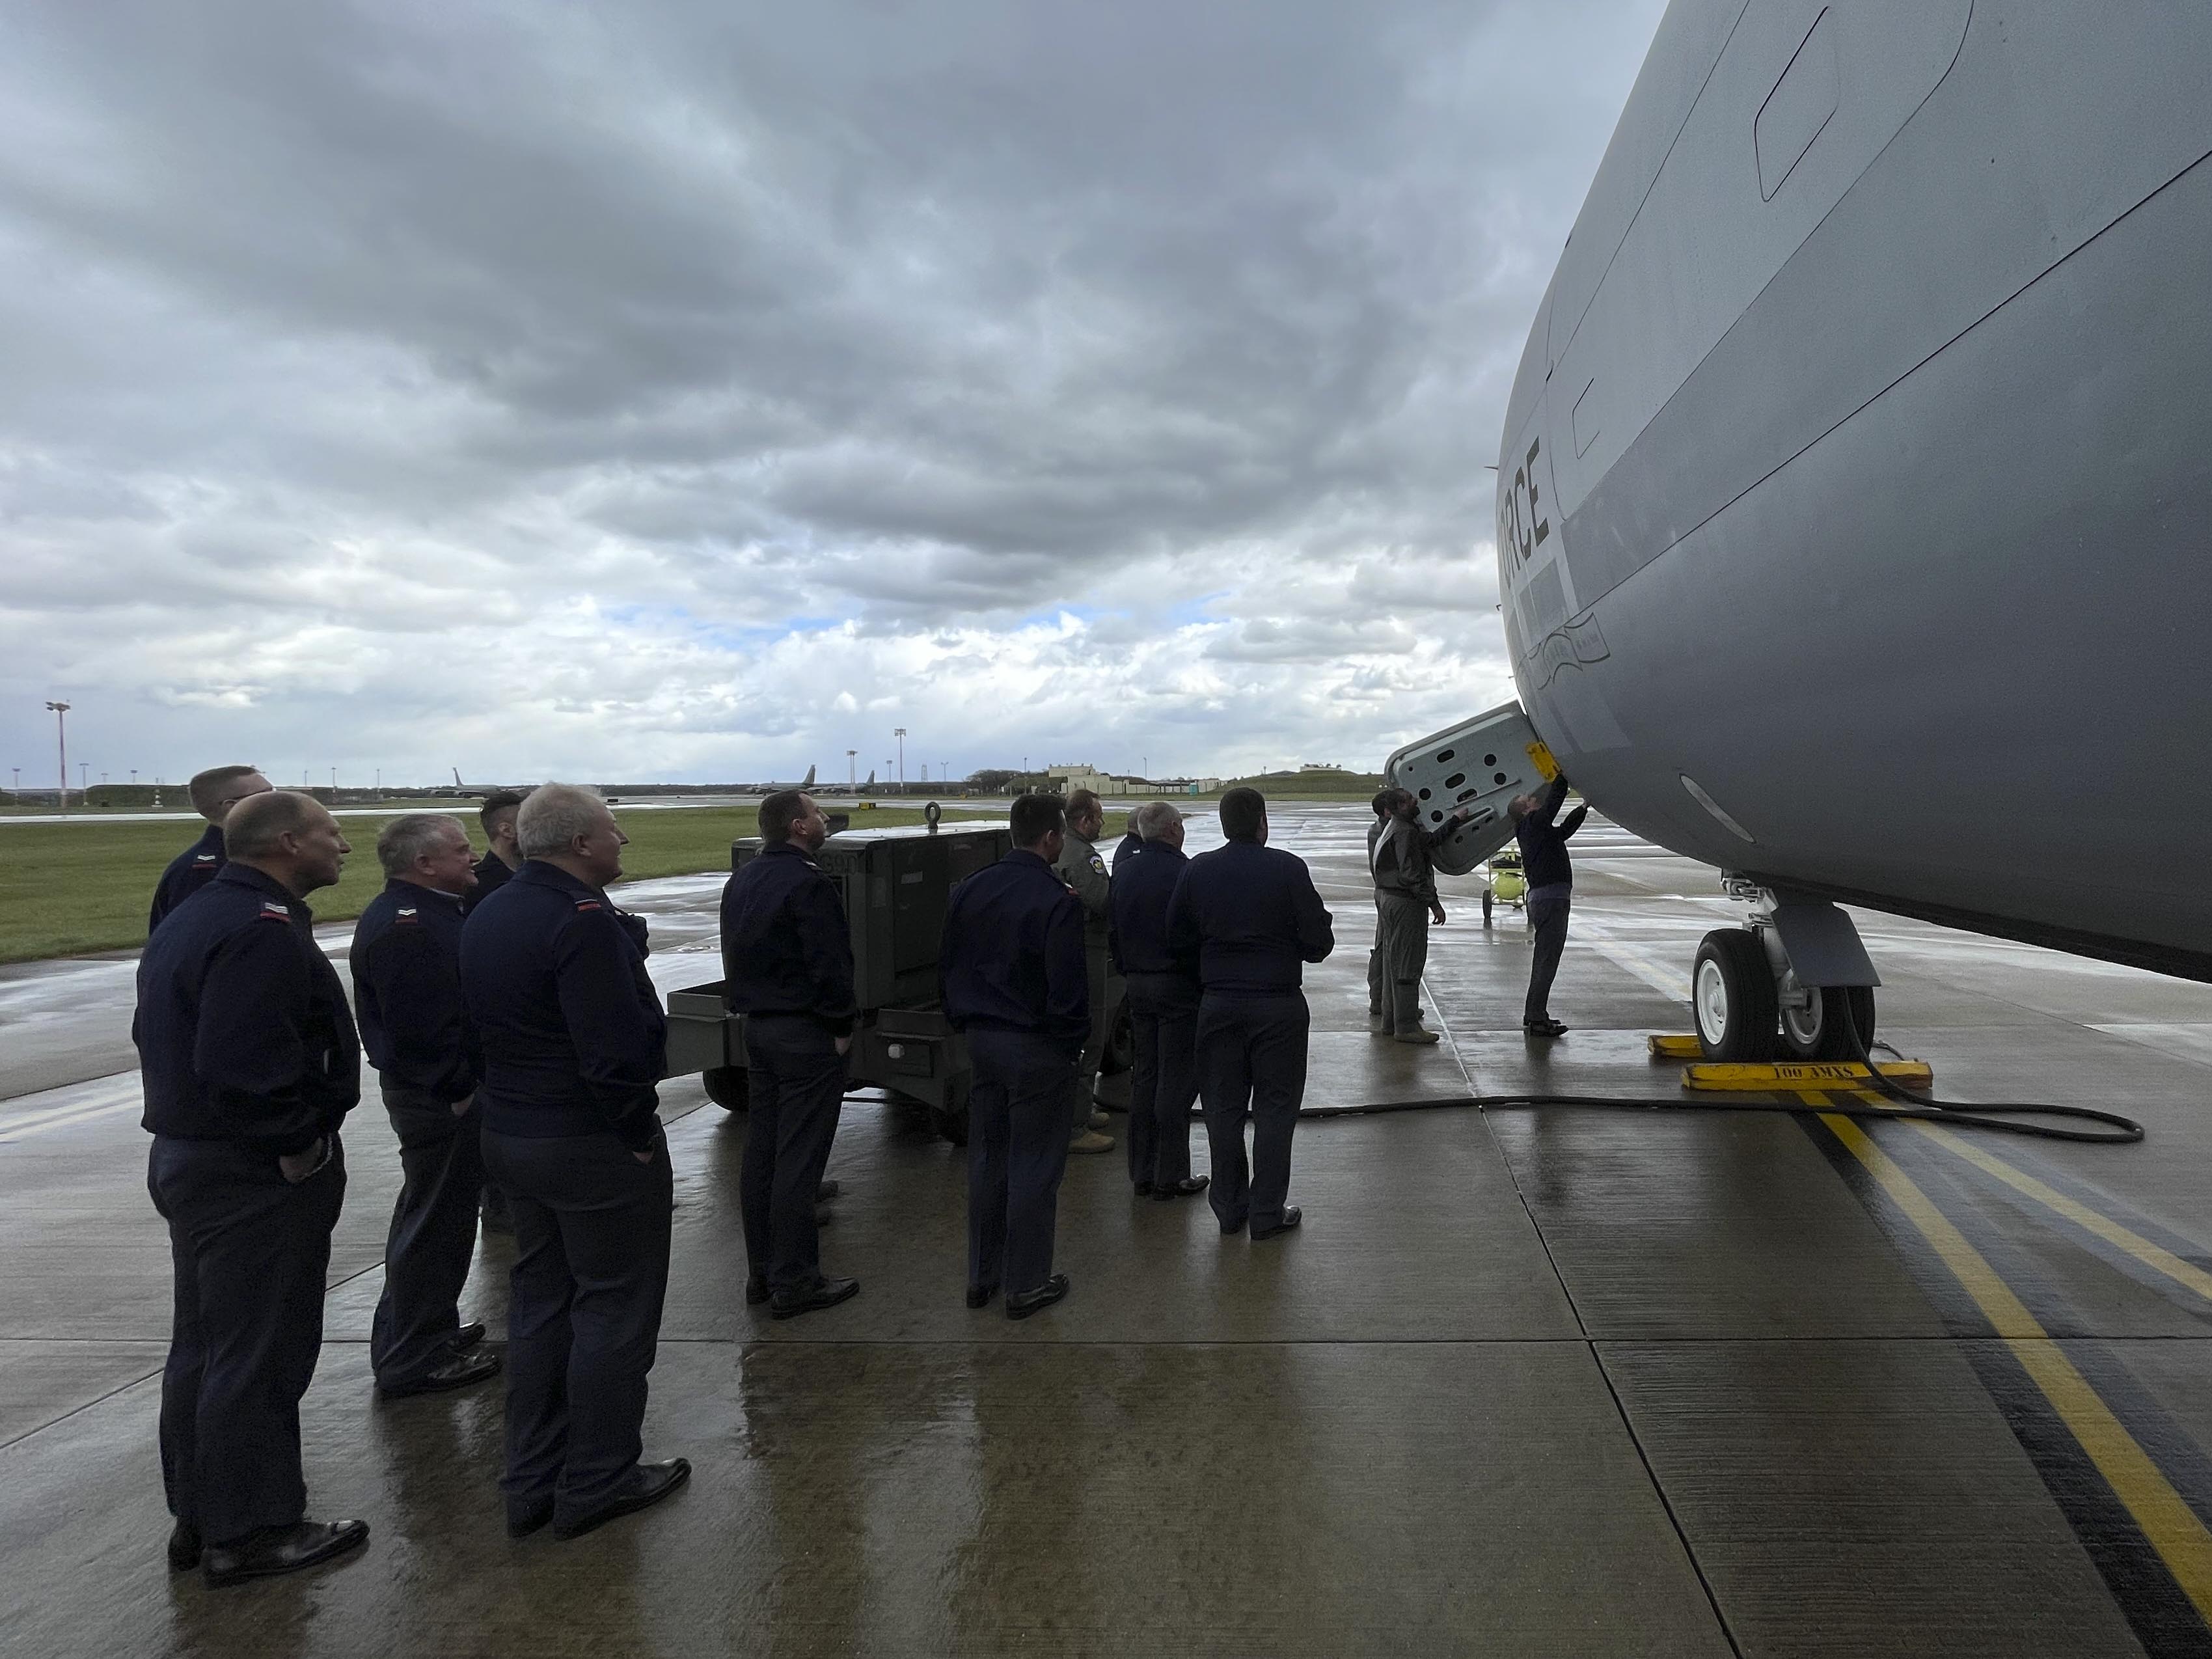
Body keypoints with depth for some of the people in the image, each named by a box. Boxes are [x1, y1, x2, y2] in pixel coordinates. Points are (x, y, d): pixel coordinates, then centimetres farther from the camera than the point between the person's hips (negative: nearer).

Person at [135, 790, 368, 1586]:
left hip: (187, 1156, 11)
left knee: (203, 1347, 19)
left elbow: (161, 1036, 17)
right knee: (258, 1356, 2)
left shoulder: (190, 919, 12)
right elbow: (240, 1064, -31)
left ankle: (198, 1519, 32)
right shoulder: (262, 930, -22)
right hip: (255, 1173, -11)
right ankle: (249, 1533, 15)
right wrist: (301, 1146, -19)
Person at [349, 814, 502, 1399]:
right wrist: (456, 1091, -19)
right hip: (439, 1097, -11)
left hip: (439, 1091, 11)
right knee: (437, 1221, -1)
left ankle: (428, 1329, 36)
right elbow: (417, 1025, -26)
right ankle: (414, 1358, 11)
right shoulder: (403, 927, -22)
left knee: (431, 1216, 21)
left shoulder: (422, 912, 13)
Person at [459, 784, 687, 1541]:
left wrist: (511, 1106, 17)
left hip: (510, 1135, 9)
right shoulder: (582, 918, -22)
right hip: (592, 1145, -9)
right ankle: (596, 1483, 17)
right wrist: (639, 1132, -14)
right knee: (613, 1309, 6)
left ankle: (531, 1483, 28)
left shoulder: (486, 917, 9)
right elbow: (614, 1050, -26)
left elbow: (478, 1026, 15)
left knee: (539, 1302, 18)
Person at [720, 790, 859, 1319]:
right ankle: (793, 1283, 4)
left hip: (757, 1027, 9)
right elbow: (829, 966, -20)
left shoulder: (742, 881, 11)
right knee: (798, 1160, -3)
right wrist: (842, 1025, -10)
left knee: (761, 1152, 13)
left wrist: (749, 1006, 18)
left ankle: (761, 1272, 22)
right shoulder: (807, 884, -18)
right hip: (804, 1032, -9)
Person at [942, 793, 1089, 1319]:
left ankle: (981, 1276, 27)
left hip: (981, 1040, 7)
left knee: (986, 1161, 17)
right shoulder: (1057, 901, -18)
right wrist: (1076, 1043, -3)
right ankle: (1026, 1285, 15)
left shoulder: (969, 891, 4)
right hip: (1035, 1048, -7)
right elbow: (1068, 985, -18)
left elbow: (948, 964, 11)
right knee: (1034, 1167, 5)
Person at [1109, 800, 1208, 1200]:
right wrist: (1204, 980, -5)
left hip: (1137, 985, 7)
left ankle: (1142, 1174, 18)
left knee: (1143, 1077, 12)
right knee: (1176, 1080, 0)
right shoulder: (1183, 872, -15)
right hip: (1178, 986, -7)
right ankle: (1171, 1176, 5)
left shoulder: (1123, 872, 8)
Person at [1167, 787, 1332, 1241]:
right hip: (1278, 1004, -3)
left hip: (1218, 1003, 3)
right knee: (1275, 1108, 8)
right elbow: (1319, 943, -9)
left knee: (1223, 1108, 13)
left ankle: (1229, 1208, 22)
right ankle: (1267, 1212, 13)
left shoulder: (1197, 870, -2)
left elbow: (1178, 935, 5)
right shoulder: (1288, 868, -10)